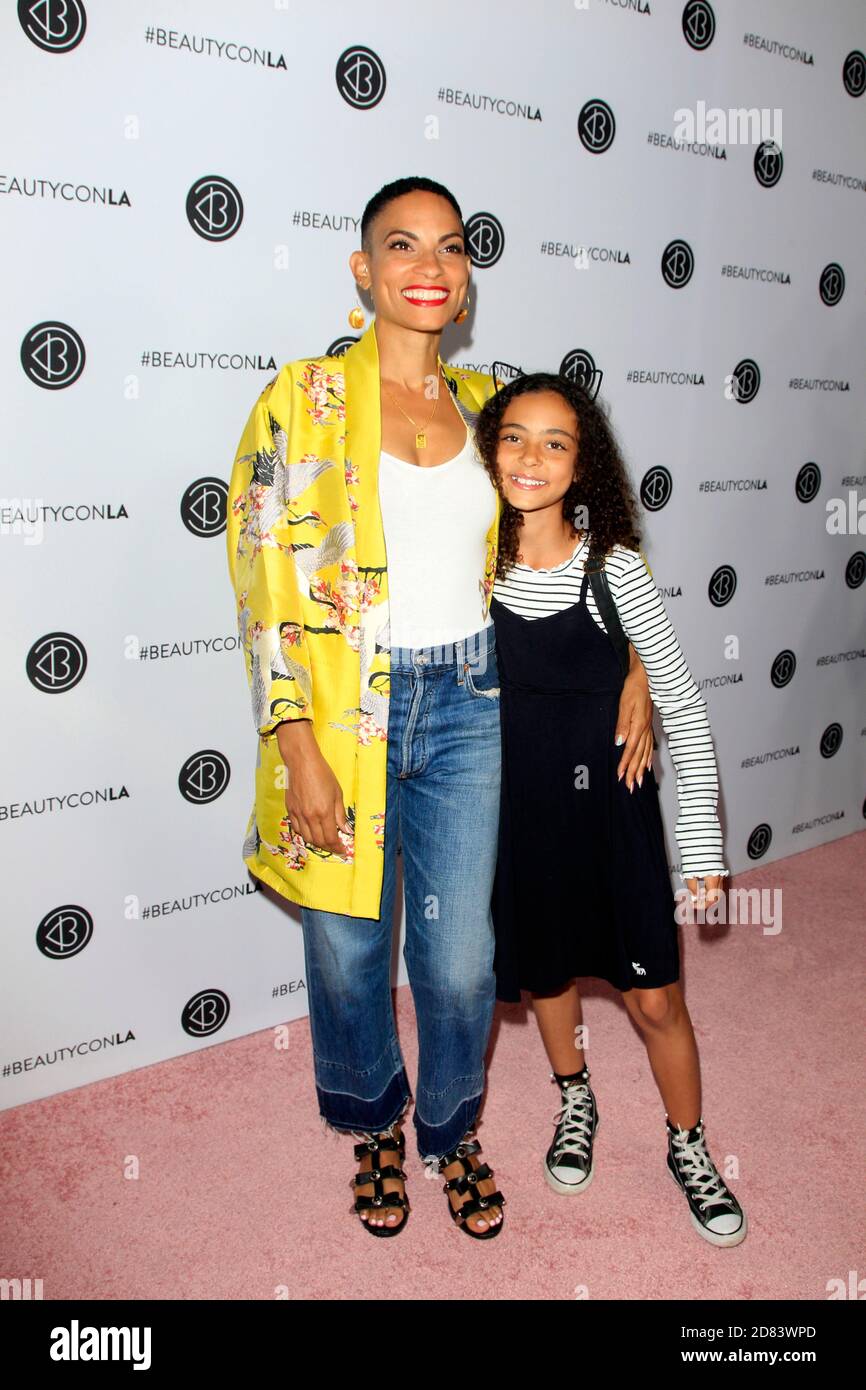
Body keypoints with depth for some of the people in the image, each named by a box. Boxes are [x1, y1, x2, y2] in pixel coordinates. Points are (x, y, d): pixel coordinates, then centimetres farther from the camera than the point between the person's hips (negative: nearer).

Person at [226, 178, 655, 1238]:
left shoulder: (483, 402, 7)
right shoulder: (306, 397, -4)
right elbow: (266, 579, -8)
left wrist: (635, 661, 6)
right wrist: (300, 749, -13)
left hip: (466, 706, 3)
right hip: (340, 712, -2)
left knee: (461, 960, 8)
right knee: (347, 951, 12)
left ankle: (449, 1130, 39)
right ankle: (374, 1128, 43)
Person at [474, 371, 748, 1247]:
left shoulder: (613, 566, -16)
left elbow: (681, 706, -11)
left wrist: (702, 846, -11)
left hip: (608, 805, -2)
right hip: (516, 805, 2)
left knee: (654, 999, 8)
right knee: (544, 968, 21)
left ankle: (688, 1146, 36)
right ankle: (574, 1103, 49)